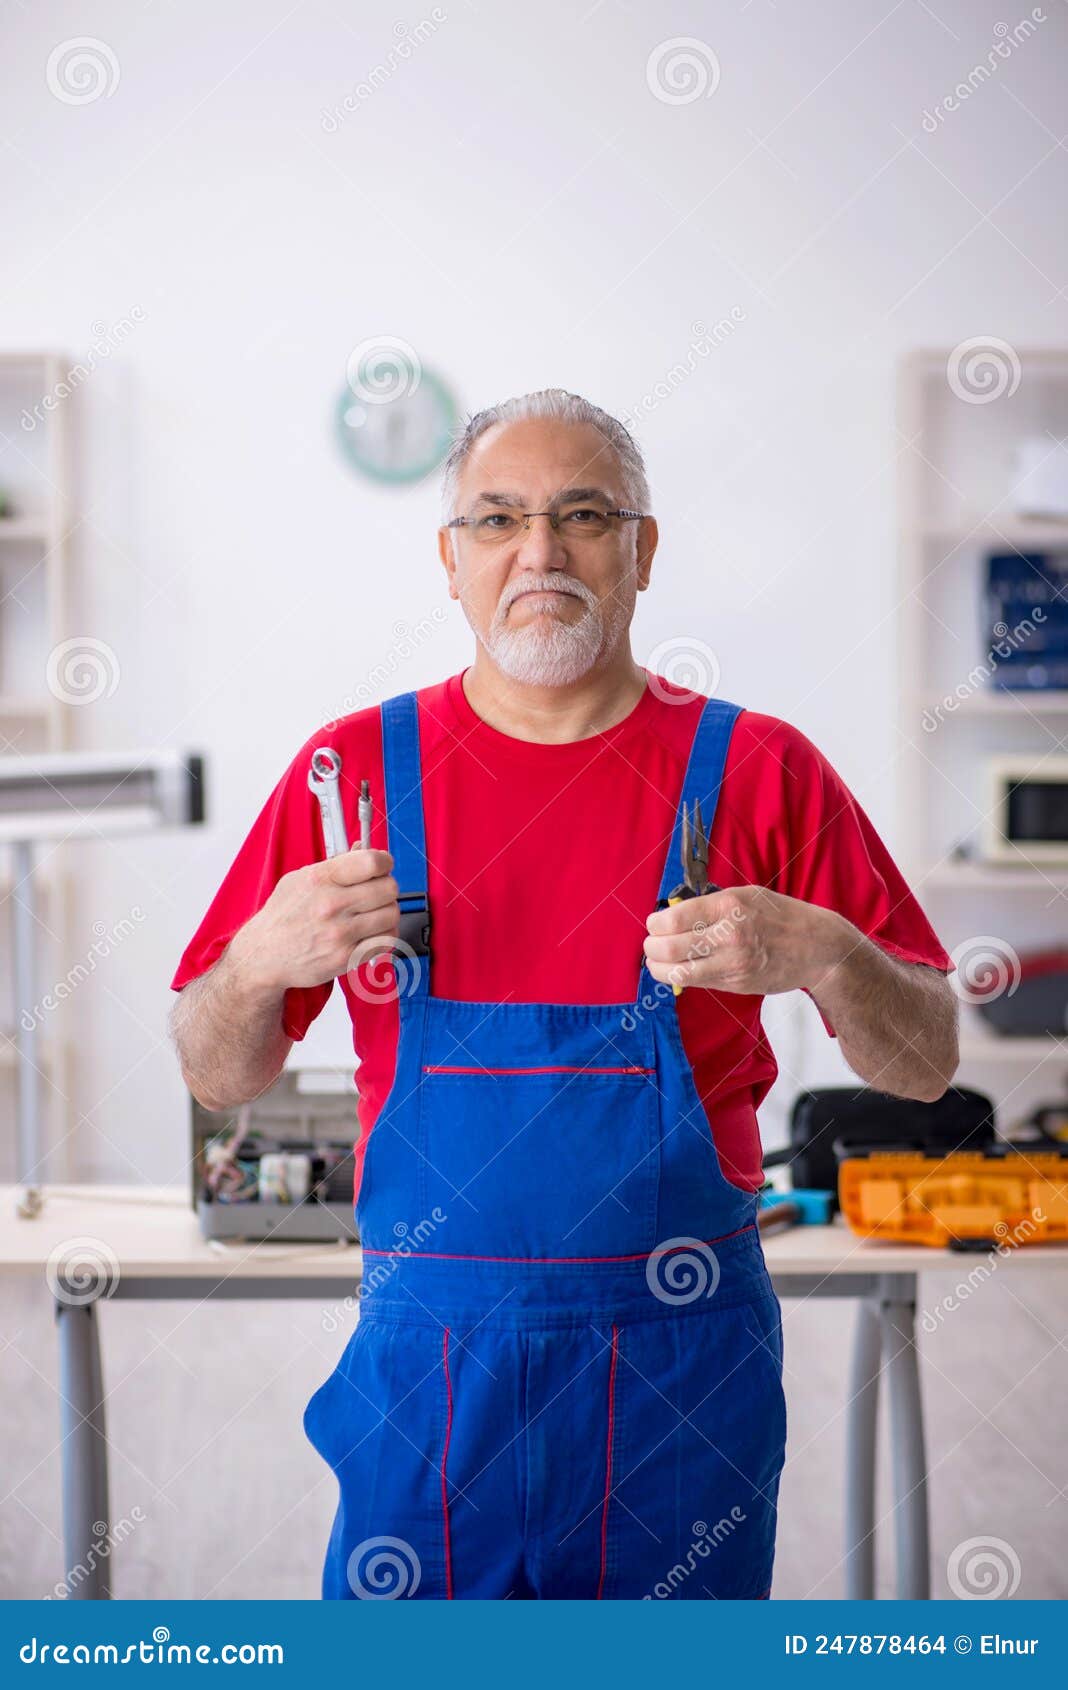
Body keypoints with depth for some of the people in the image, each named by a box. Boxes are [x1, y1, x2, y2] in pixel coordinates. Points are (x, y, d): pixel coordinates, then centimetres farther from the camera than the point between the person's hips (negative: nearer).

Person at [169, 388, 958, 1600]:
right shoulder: (353, 768, 3)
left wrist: (821, 956, -18)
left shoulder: (757, 771, 0)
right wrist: (261, 961, -14)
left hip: (682, 1358, 0)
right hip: (424, 1358, 1)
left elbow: (925, 1067, 1)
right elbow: (217, 1079, 7)